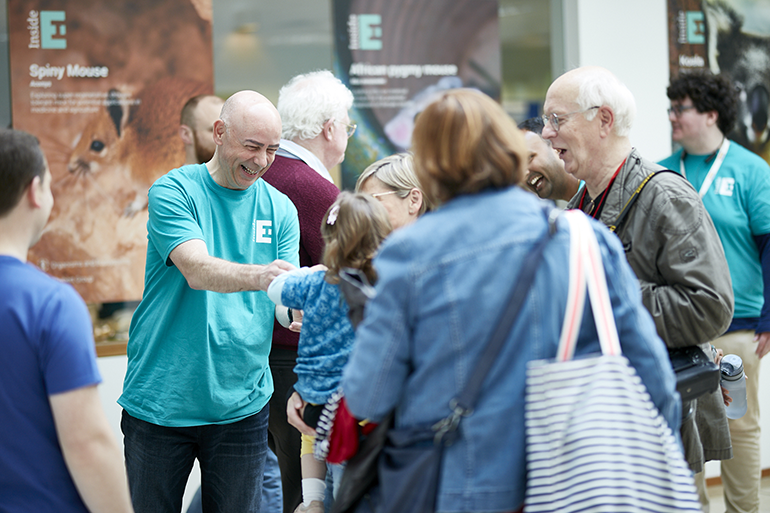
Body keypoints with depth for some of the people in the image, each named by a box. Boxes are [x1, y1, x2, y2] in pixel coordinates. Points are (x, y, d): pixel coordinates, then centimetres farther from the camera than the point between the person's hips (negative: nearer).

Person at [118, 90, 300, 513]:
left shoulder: (279, 209, 5)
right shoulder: (173, 192, -6)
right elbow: (197, 270, -23)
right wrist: (259, 276, -41)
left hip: (241, 407, 3)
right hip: (160, 403, -3)